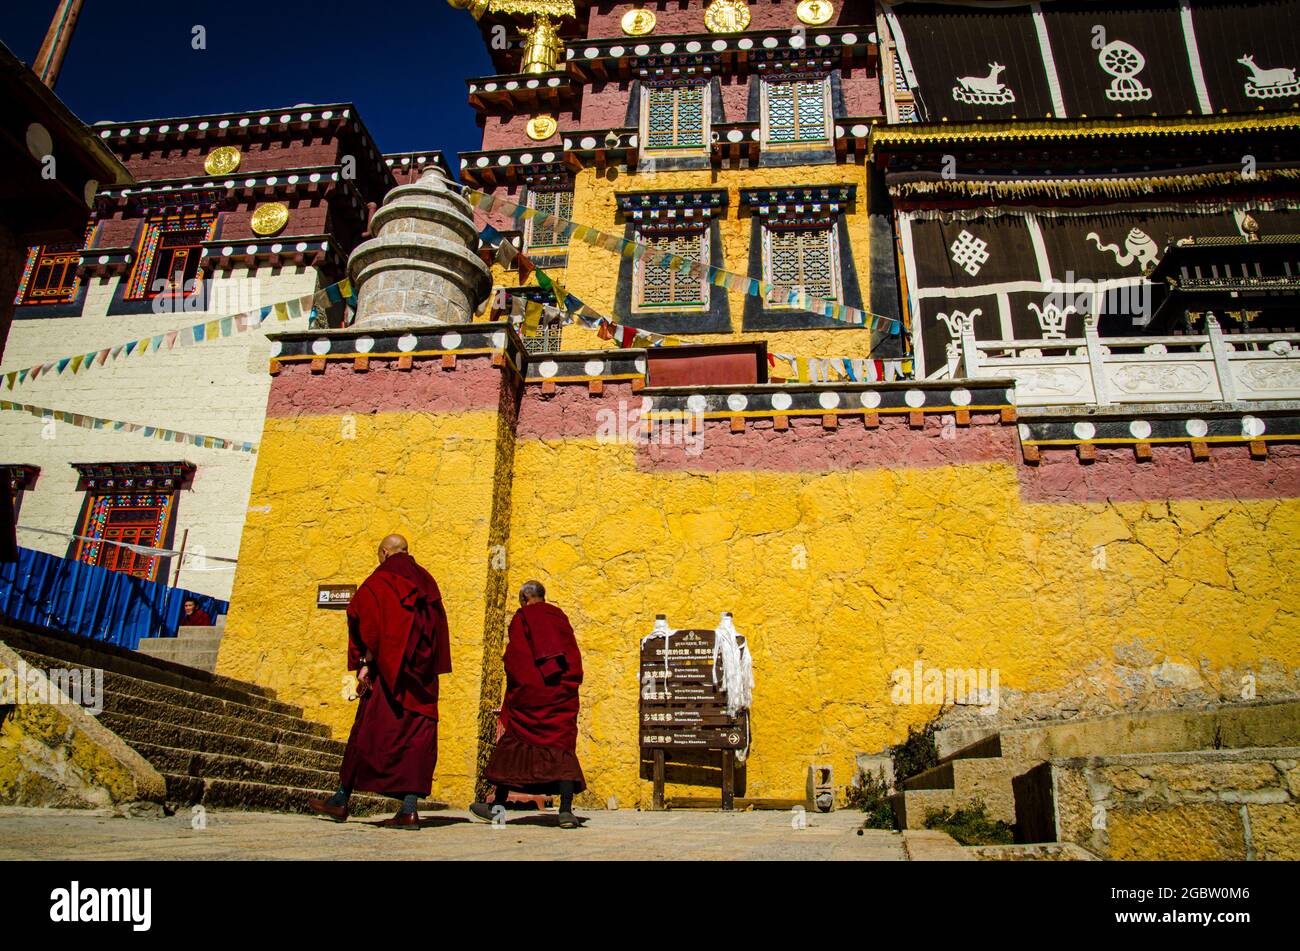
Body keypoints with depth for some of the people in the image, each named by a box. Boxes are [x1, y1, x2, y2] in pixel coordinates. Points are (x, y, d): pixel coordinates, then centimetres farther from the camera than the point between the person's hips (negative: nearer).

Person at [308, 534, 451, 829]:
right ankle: (409, 809, -5)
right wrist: (427, 667, 16)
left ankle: (341, 801, 13)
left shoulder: (380, 581, -1)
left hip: (388, 671, -5)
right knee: (417, 735, 1)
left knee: (369, 731, 3)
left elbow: (368, 621, -11)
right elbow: (438, 628, 14)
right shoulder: (427, 582, 15)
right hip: (422, 676, 5)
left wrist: (364, 663, -10)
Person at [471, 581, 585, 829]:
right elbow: (574, 657, 11)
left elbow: (515, 657, -5)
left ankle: (498, 805, 16)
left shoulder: (521, 618, 1)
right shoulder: (560, 617, 13)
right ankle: (566, 810, -12)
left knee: (513, 743, 8)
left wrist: (516, 686, 4)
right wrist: (570, 683, 14)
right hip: (563, 693, 3)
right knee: (562, 746, 0)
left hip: (529, 692, -3)